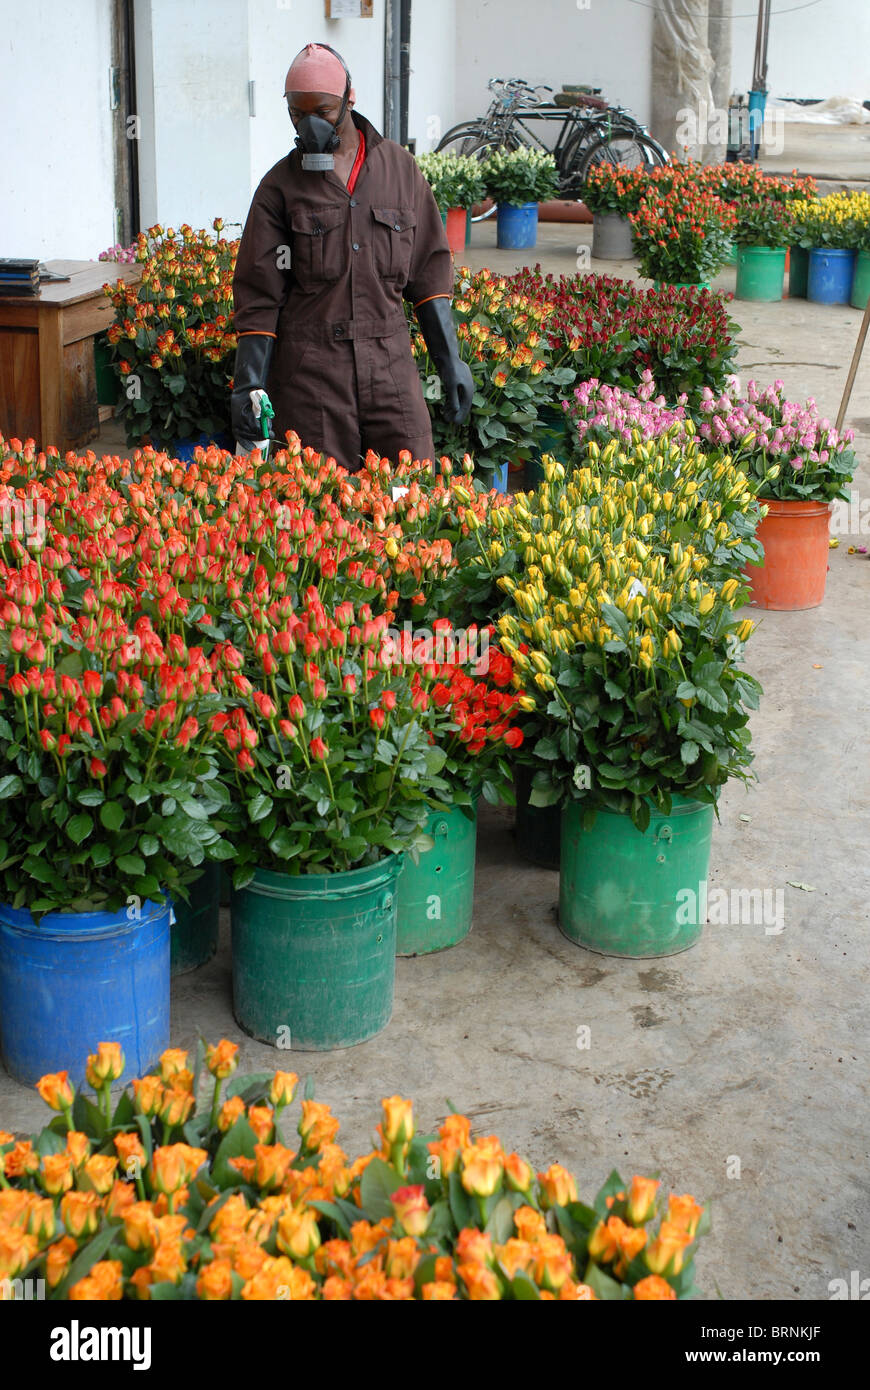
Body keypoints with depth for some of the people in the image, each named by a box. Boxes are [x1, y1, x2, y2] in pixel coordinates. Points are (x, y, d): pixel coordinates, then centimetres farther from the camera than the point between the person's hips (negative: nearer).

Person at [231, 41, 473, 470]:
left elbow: (428, 271, 13)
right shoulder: (281, 185, 3)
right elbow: (258, 293, 1)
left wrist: (450, 360, 8)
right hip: (309, 369, -2)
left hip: (390, 362, 2)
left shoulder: (400, 168, 10)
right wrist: (248, 383, -7)